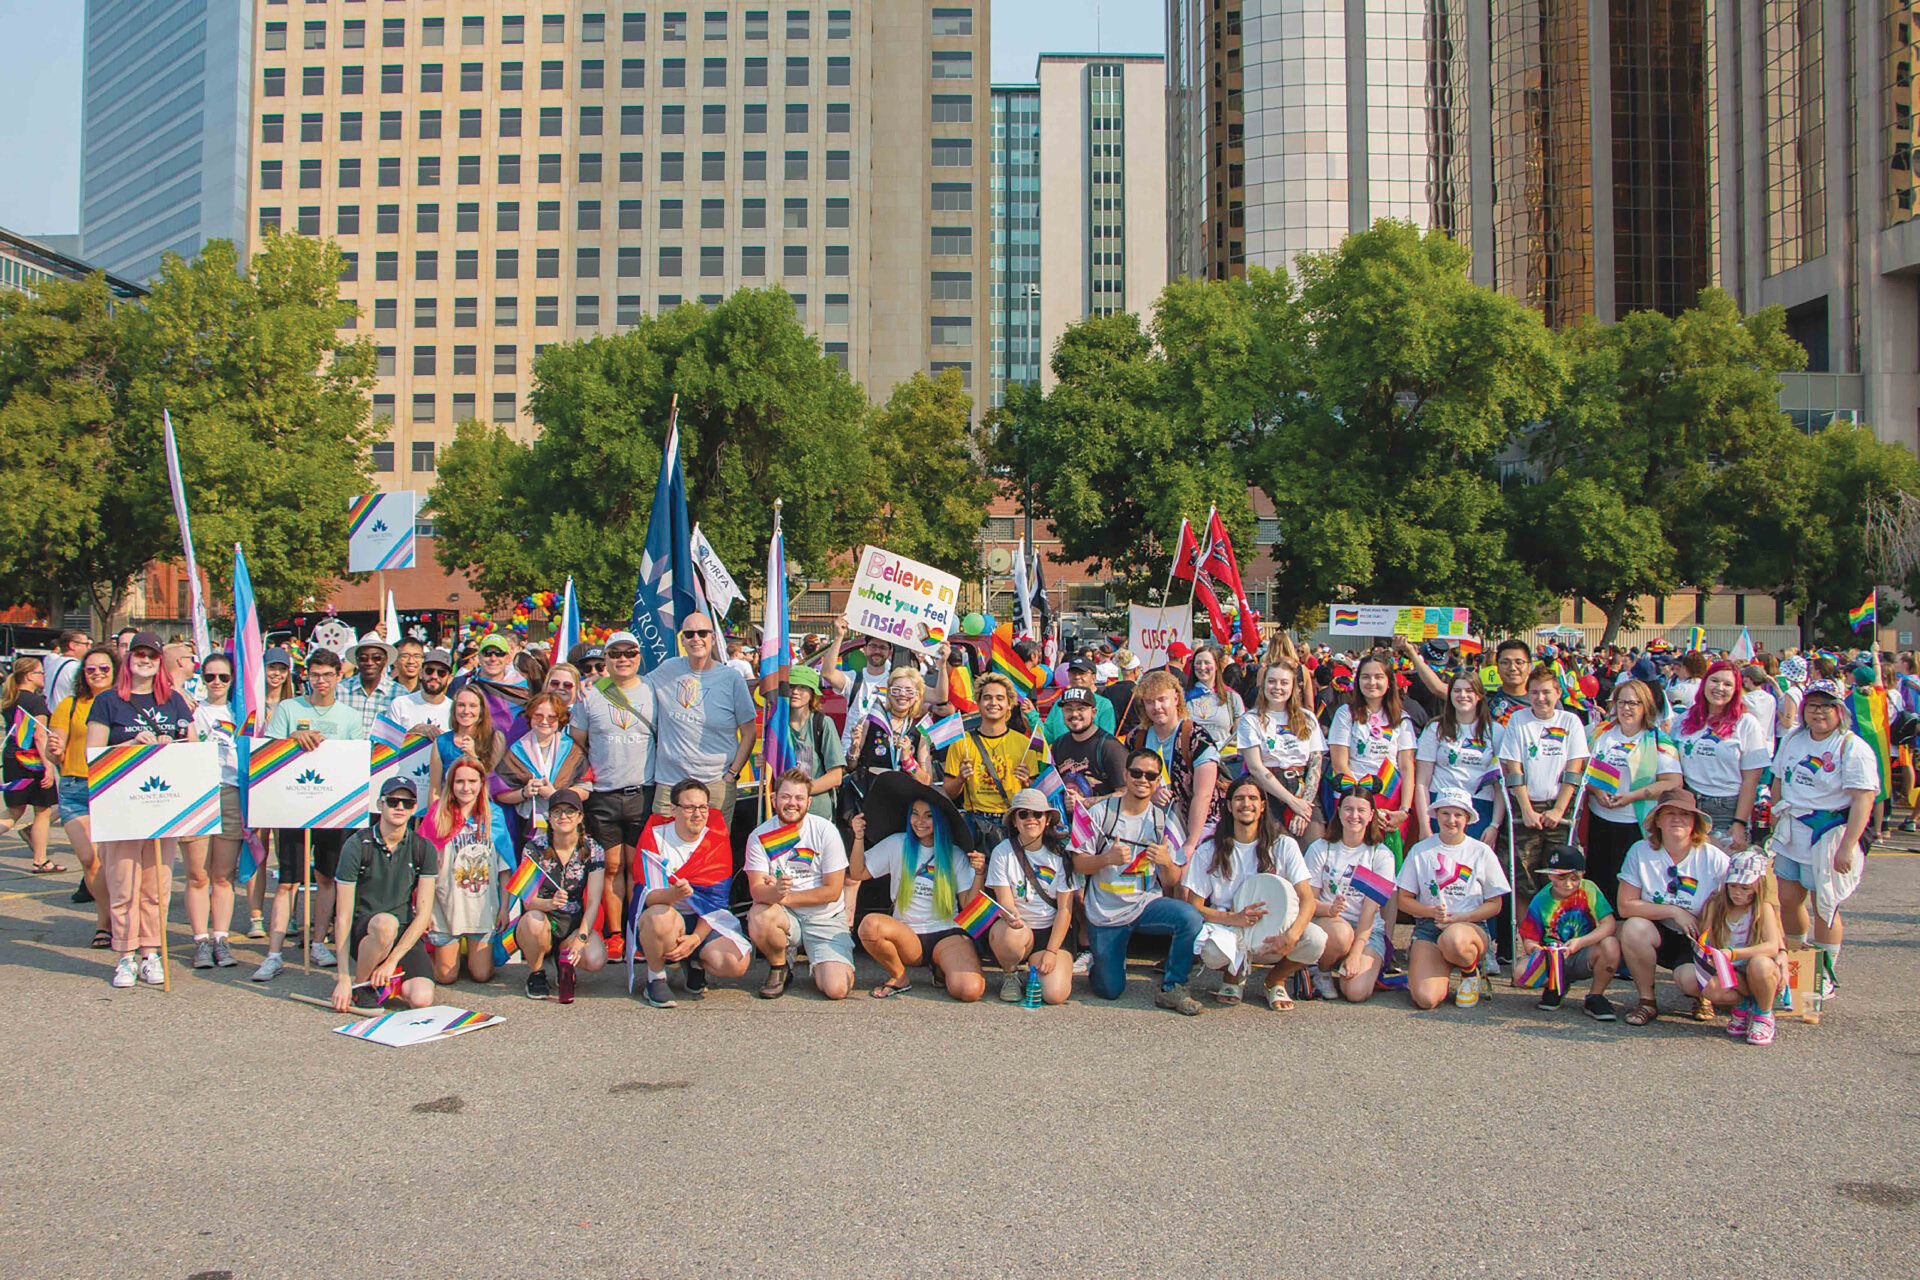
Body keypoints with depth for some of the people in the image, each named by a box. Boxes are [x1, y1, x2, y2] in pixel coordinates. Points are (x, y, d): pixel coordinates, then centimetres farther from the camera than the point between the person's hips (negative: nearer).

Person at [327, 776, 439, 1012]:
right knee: (386, 923, -39)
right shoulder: (357, 846, -10)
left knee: (422, 999, -22)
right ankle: (358, 981, -9)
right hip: (361, 929, -3)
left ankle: (380, 976, 12)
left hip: (405, 932, 3)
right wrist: (343, 977, -19)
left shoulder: (424, 849, -2)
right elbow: (343, 917, -13)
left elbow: (423, 913, -4)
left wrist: (392, 960, -15)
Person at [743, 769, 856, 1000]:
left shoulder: (825, 831, -8)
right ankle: (779, 968, -2)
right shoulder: (760, 836, -4)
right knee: (758, 916, -34)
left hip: (826, 919, -1)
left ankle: (817, 965, 18)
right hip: (785, 916, 1)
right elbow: (756, 890, -13)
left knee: (836, 989, -20)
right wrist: (774, 893, -37)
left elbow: (833, 891, -9)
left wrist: (787, 897, -15)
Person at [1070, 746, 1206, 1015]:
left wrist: (1166, 862, -22)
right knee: (1110, 991, 1)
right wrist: (1108, 858, -22)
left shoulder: (1165, 820, 1)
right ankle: (1099, 963, 36)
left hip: (1146, 903, 1)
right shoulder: (1100, 813, -4)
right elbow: (1078, 864, -3)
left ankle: (1171, 988, -10)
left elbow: (1172, 882, 1)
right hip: (1106, 912, -1)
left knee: (1191, 918, -28)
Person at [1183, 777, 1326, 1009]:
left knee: (1316, 940, -30)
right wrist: (1234, 918, -21)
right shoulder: (1210, 851, 1)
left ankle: (1275, 981, 4)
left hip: (1273, 932, 1)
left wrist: (1292, 935, -28)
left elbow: (1308, 899, -7)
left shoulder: (1284, 846, 1)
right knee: (1212, 951, -37)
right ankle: (1234, 975, 4)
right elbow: (1194, 907, -2)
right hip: (1229, 930, -1)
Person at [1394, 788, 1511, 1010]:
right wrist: (1431, 912, -12)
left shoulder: (1481, 852, 7)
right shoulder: (1420, 851, 8)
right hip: (1428, 926, 1)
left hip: (1471, 926, -1)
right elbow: (1403, 900, 8)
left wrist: (1459, 918, -11)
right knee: (1426, 999, -24)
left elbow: (1494, 905, 6)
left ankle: (1471, 973, -5)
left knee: (1452, 940, -41)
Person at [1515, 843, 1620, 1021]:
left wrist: (1580, 942, -29)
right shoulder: (1540, 901, -5)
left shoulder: (1588, 889, -7)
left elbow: (1610, 924, -16)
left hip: (1584, 958, -1)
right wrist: (1535, 949, -28)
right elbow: (1529, 940, -3)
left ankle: (1595, 997, -6)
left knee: (1610, 945, -32)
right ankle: (1554, 986, 10)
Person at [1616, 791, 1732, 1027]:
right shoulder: (1641, 852, -8)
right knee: (1633, 927, -31)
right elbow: (1625, 906, -11)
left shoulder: (1714, 859, -8)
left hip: (1698, 941, -1)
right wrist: (1673, 912, -18)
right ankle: (1647, 1001, -9)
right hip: (1659, 934, 1)